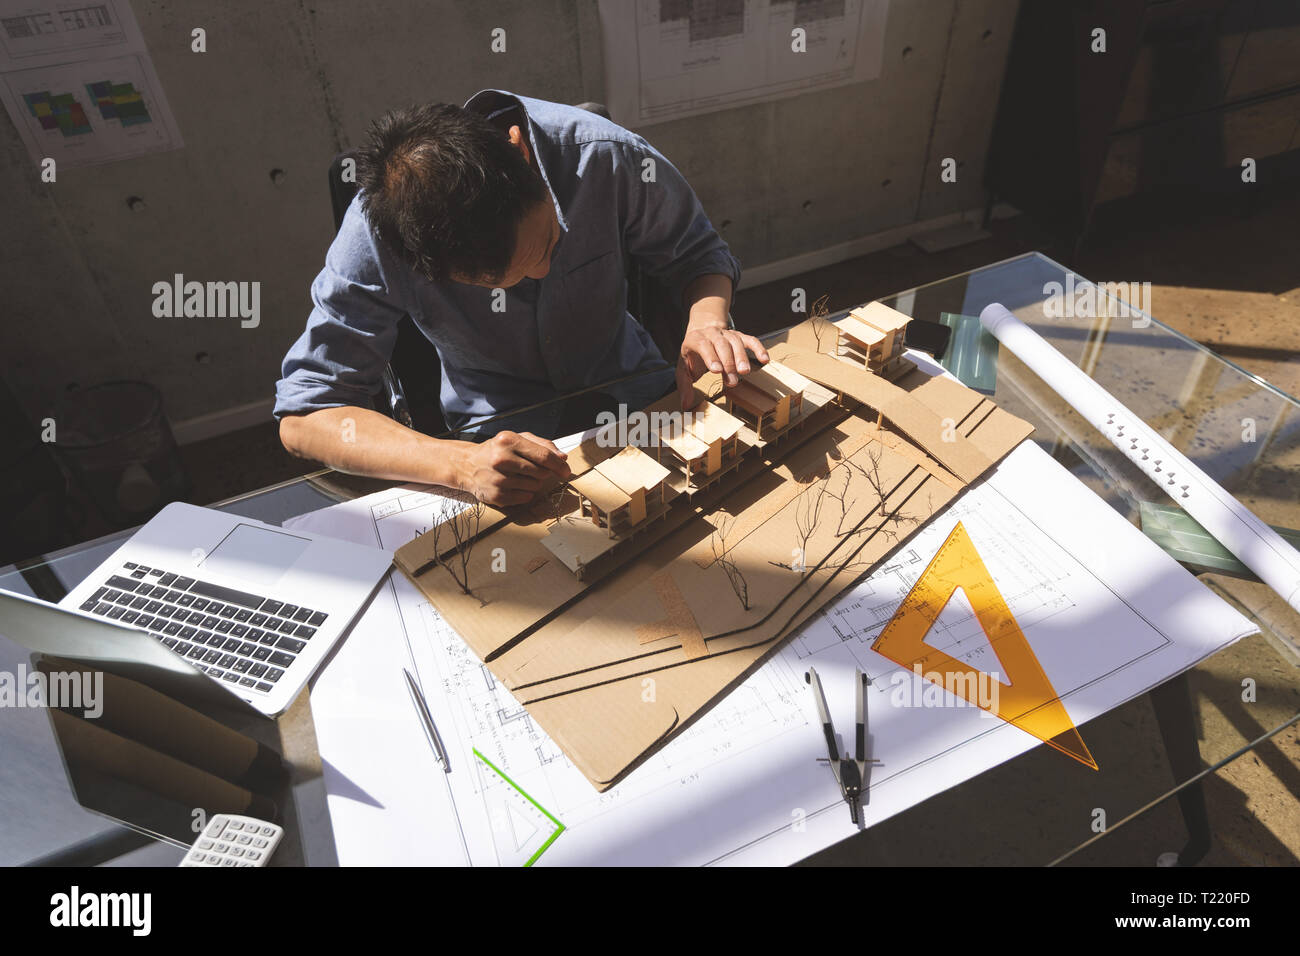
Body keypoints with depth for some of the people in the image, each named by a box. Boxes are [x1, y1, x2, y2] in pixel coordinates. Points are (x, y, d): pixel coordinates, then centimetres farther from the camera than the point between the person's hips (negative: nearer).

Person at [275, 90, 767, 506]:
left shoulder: (607, 155, -23)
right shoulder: (376, 232, -25)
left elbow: (699, 254, -5)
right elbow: (304, 415, -23)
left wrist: (706, 322, -29)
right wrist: (460, 464, -40)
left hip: (627, 384, 3)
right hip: (503, 423, -2)